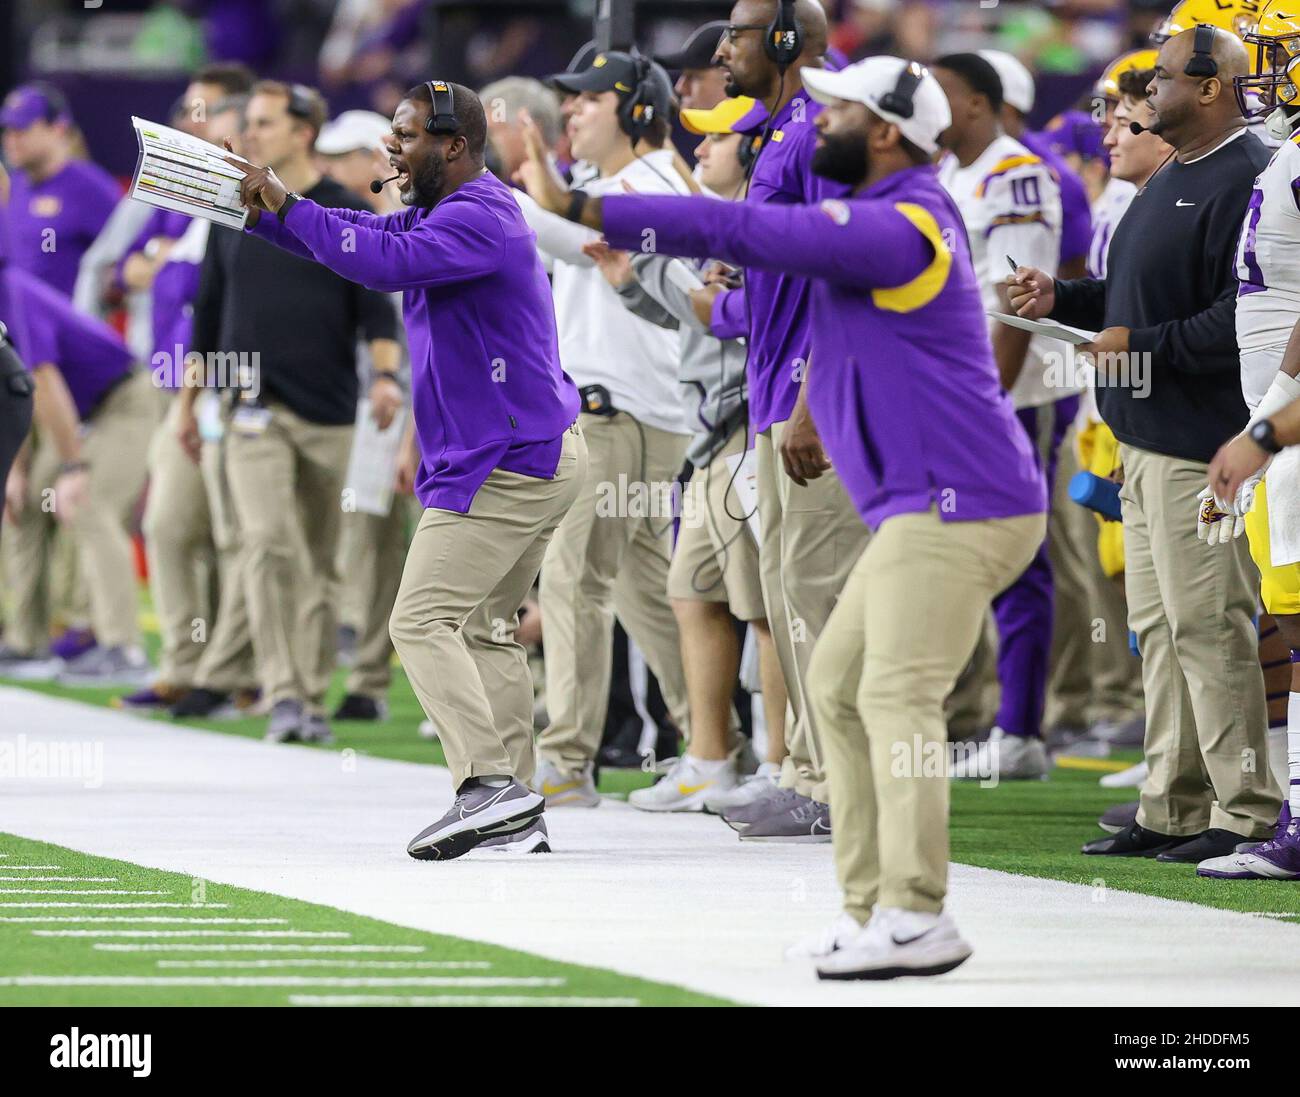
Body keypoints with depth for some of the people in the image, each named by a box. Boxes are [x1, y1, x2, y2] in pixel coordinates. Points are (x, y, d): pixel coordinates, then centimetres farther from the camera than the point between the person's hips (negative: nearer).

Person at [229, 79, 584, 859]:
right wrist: (264, 210, 1)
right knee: (485, 629, 14)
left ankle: (490, 785, -21)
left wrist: (289, 208, -22)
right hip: (540, 457, 11)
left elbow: (388, 262, -31)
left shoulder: (478, 218, -17)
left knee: (424, 621, -13)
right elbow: (365, 236, 16)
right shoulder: (446, 216, 18)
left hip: (505, 466, -11)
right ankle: (517, 806, 14)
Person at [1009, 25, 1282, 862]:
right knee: (1159, 627, 12)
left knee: (1206, 625, -9)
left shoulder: (1244, 181, -15)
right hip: (1146, 439, 11)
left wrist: (1142, 344, -20)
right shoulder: (1173, 179, 19)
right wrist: (1061, 299, 16)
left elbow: (1243, 318, -24)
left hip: (1199, 446, -11)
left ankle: (1246, 814, -4)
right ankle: (1174, 810, 18)